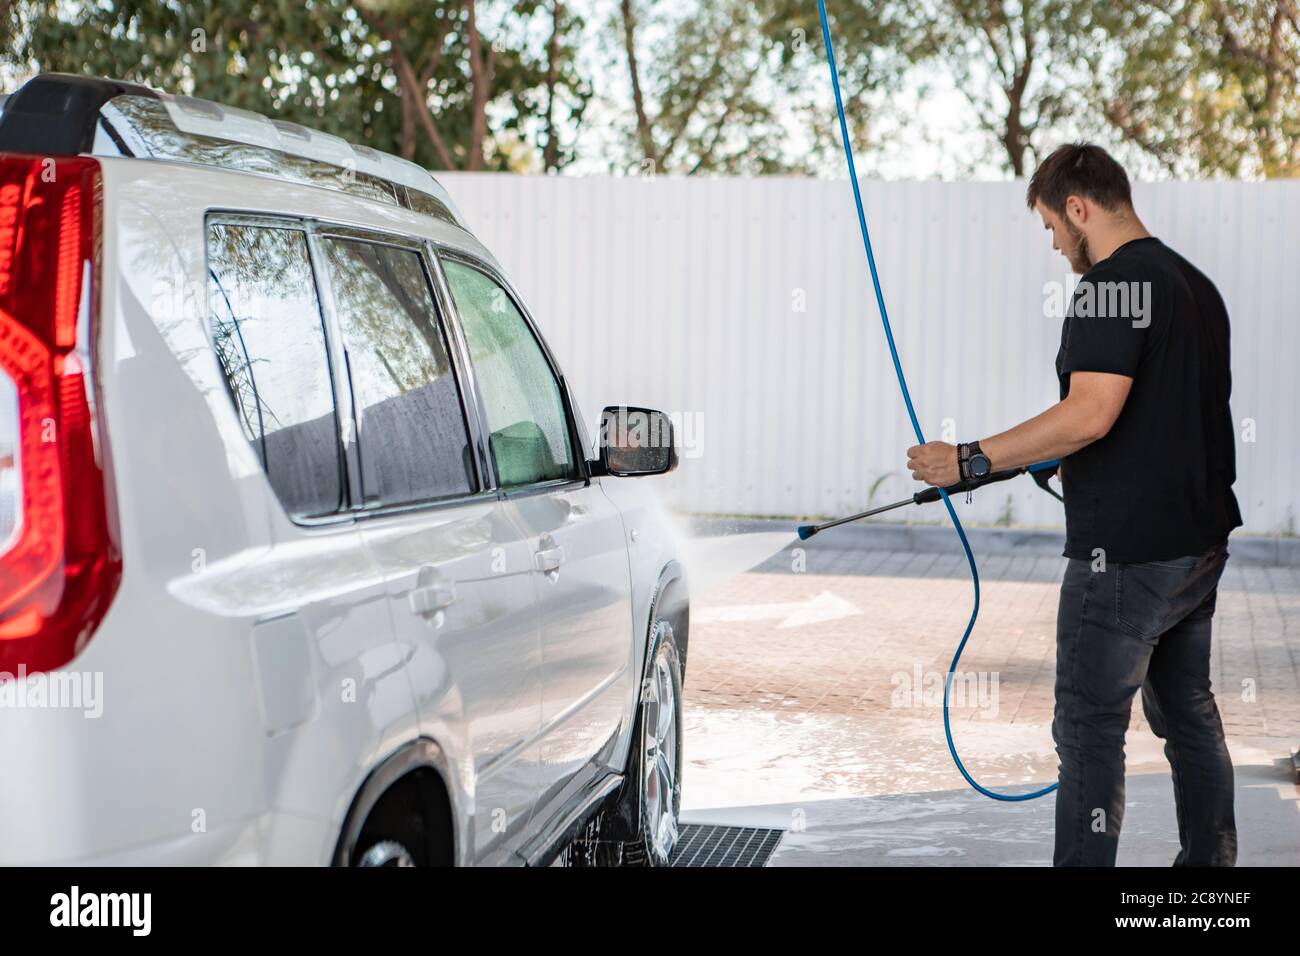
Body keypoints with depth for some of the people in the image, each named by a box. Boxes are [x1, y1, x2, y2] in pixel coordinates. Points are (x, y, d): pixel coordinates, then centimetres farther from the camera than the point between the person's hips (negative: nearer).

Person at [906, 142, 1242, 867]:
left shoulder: (1113, 283, -16)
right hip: (1200, 542, 10)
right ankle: (1211, 863, 29)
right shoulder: (1196, 284, 13)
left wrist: (970, 460, -24)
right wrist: (1069, 458, 28)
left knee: (1090, 728, -4)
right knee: (1188, 710, 19)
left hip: (1125, 550, -10)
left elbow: (1091, 413, -27)